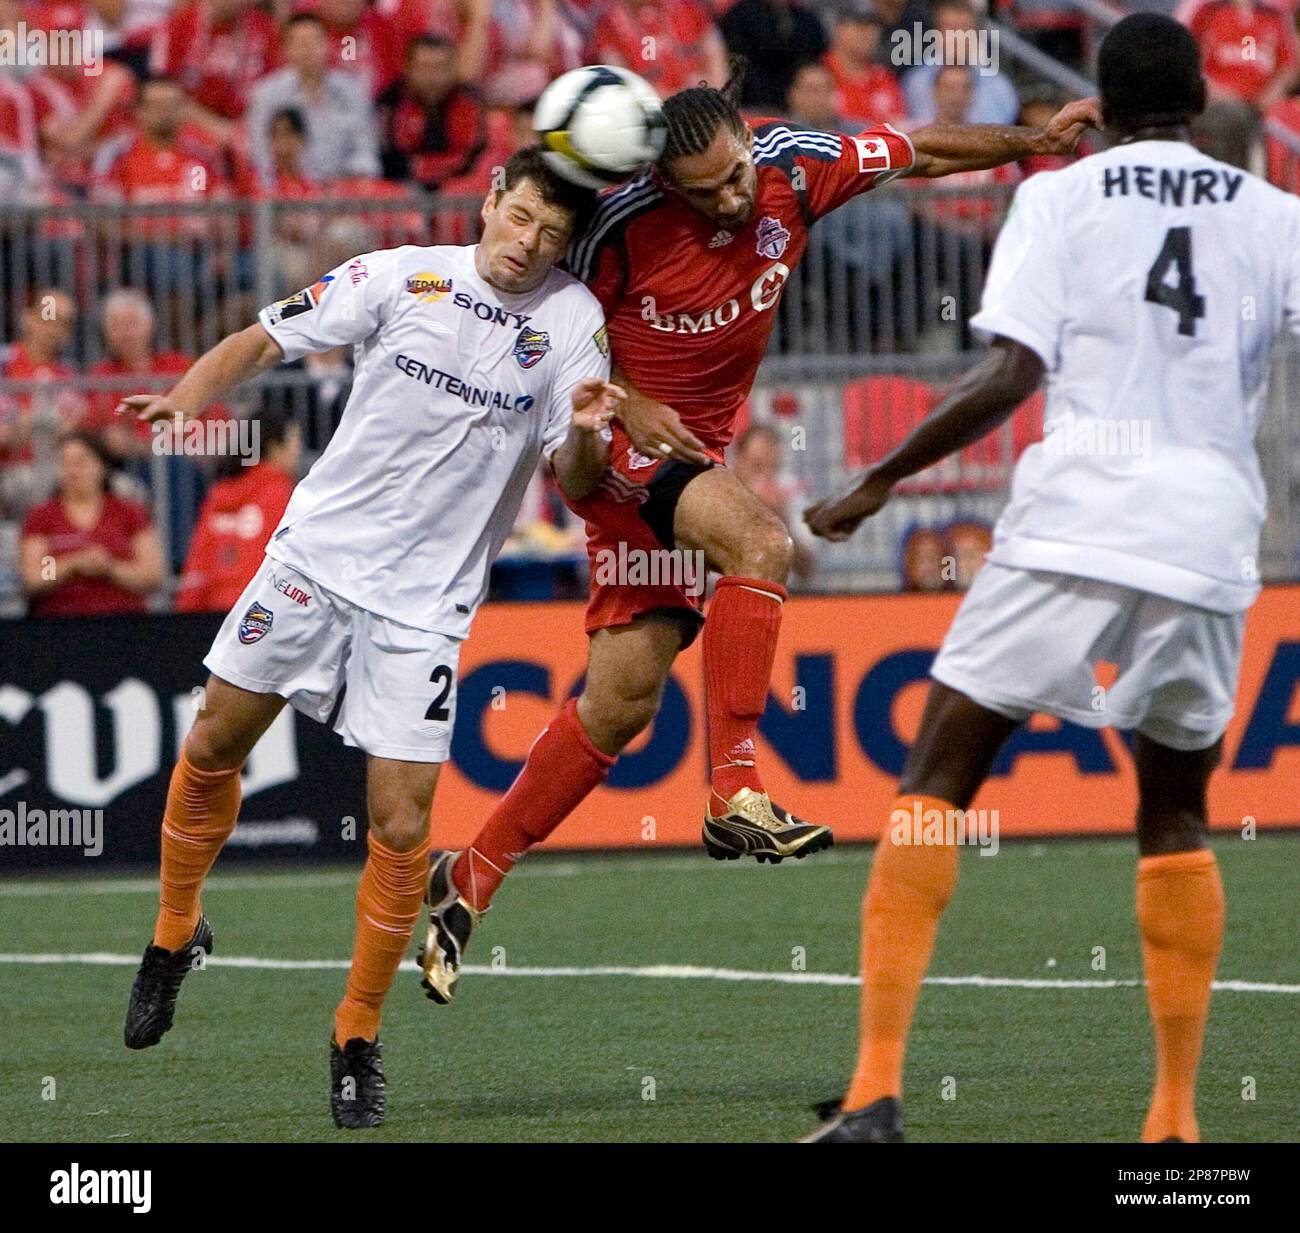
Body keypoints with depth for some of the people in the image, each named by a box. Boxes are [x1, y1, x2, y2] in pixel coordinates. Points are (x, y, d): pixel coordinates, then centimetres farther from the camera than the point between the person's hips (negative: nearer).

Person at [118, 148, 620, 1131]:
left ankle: (359, 1040, 7)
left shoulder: (574, 319, -5)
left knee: (402, 824, -9)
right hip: (317, 554, 2)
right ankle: (175, 933, 36)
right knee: (215, 747, 9)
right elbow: (266, 339, 2)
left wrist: (585, 434, -31)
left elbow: (578, 488, -9)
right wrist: (192, 392, -17)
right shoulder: (401, 277, -4)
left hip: (427, 600, -2)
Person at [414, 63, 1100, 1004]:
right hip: (622, 441, -6)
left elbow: (921, 152, 6)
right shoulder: (623, 221, -21)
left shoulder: (794, 167, -9)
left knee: (622, 701, 4)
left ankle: (471, 876, 14)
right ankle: (735, 791, -29)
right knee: (761, 543, -32)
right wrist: (624, 404, -20)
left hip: (697, 447, 6)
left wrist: (1034, 140, 1)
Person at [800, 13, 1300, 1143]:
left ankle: (877, 1089, -9)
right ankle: (1175, 1118, 12)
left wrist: (878, 482, 2)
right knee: (1175, 812, 18)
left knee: (937, 780, 4)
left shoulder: (1058, 198, 5)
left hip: (1075, 520, -2)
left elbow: (1010, 377, -5)